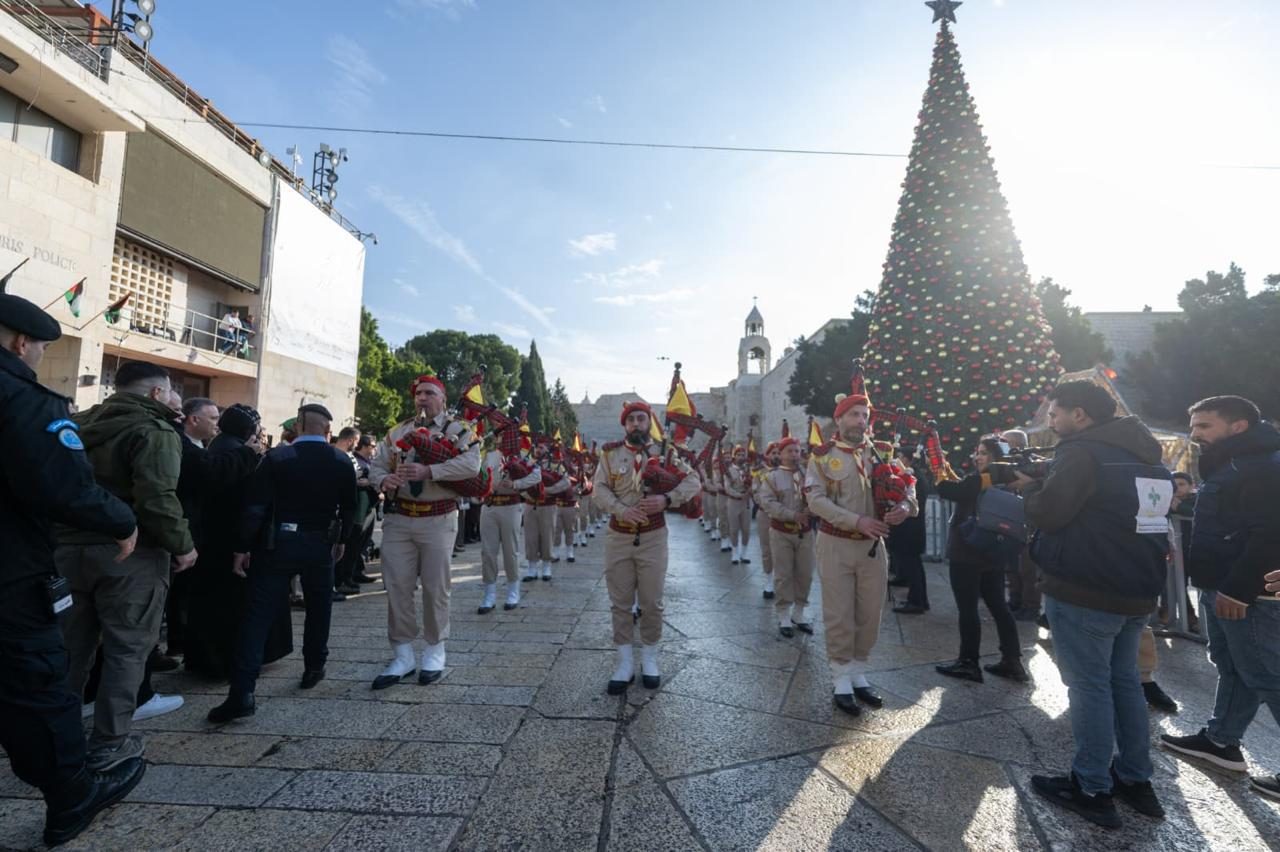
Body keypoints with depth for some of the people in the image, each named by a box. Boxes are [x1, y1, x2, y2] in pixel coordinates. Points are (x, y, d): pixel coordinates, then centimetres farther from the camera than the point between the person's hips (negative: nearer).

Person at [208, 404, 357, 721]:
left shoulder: (276, 457, -7)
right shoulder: (342, 461, -1)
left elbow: (255, 506, -9)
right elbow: (349, 506, 5)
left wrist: (243, 547, -2)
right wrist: (341, 540, 19)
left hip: (278, 542, -1)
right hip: (320, 544, 2)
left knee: (258, 614, 1)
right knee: (318, 608, 19)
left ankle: (242, 693, -2)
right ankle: (313, 669, 29)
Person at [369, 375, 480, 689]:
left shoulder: (457, 430, -2)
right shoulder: (397, 432, 13)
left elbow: (471, 464, -19)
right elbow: (376, 464, 10)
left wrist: (428, 471, -26)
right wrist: (384, 480, -14)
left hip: (438, 520, -4)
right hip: (398, 518, 4)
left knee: (435, 587, 5)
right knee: (397, 586, 6)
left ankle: (434, 652, 21)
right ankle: (403, 655, 19)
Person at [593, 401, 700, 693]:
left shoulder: (663, 451, 0)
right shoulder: (610, 453, 2)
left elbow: (693, 480, -3)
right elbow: (600, 488, -3)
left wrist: (667, 498, -20)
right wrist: (622, 510, -21)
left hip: (653, 538, -1)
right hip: (618, 538, 1)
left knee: (652, 602, 8)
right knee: (620, 603, 7)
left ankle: (649, 659, 26)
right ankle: (625, 662, 20)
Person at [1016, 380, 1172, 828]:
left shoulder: (1082, 452, -16)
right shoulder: (1145, 455, 13)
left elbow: (1046, 514, -18)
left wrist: (1029, 485, 0)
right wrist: (1046, 485, 11)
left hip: (1085, 592, -9)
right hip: (1136, 591, 9)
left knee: (1089, 687, 1)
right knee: (1125, 681, 19)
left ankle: (1092, 790, 12)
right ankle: (1136, 780, 29)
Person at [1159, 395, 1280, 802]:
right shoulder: (1226, 467, 15)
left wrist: (1238, 589, -25)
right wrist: (1218, 586, 18)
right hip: (1222, 586, 10)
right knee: (1232, 668, 17)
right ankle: (1221, 741, 28)